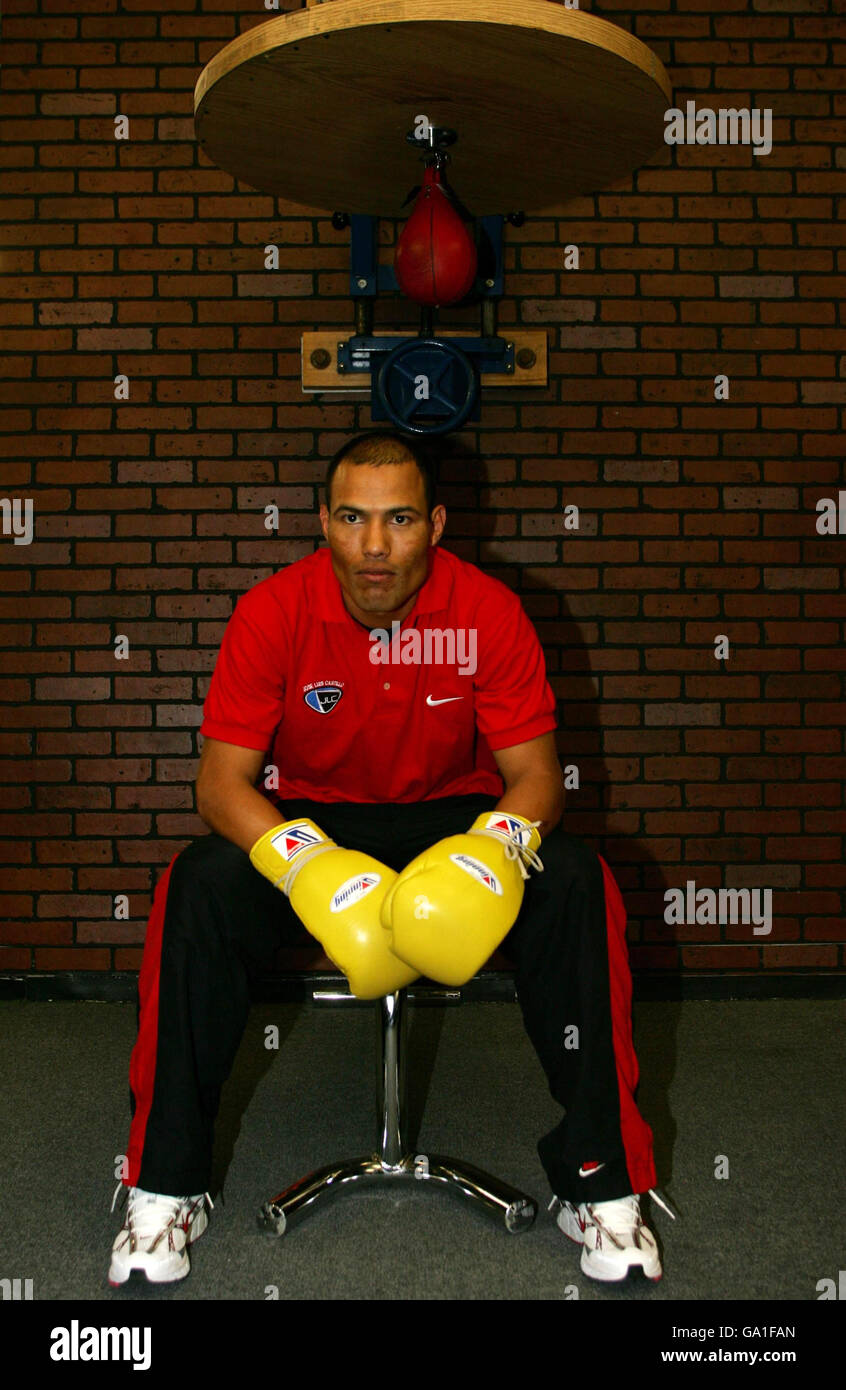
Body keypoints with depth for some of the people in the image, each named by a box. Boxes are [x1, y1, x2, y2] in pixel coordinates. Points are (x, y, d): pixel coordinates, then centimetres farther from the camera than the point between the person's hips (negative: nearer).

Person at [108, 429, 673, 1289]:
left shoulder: (489, 612, -14)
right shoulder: (273, 611, -15)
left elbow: (533, 771, -11)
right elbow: (223, 776, -15)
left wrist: (499, 844, -36)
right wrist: (303, 862, -35)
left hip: (452, 821, 1)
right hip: (309, 823, 0)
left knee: (575, 883, -28)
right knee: (199, 887, -30)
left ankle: (600, 1185, -15)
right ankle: (164, 1188, -14)